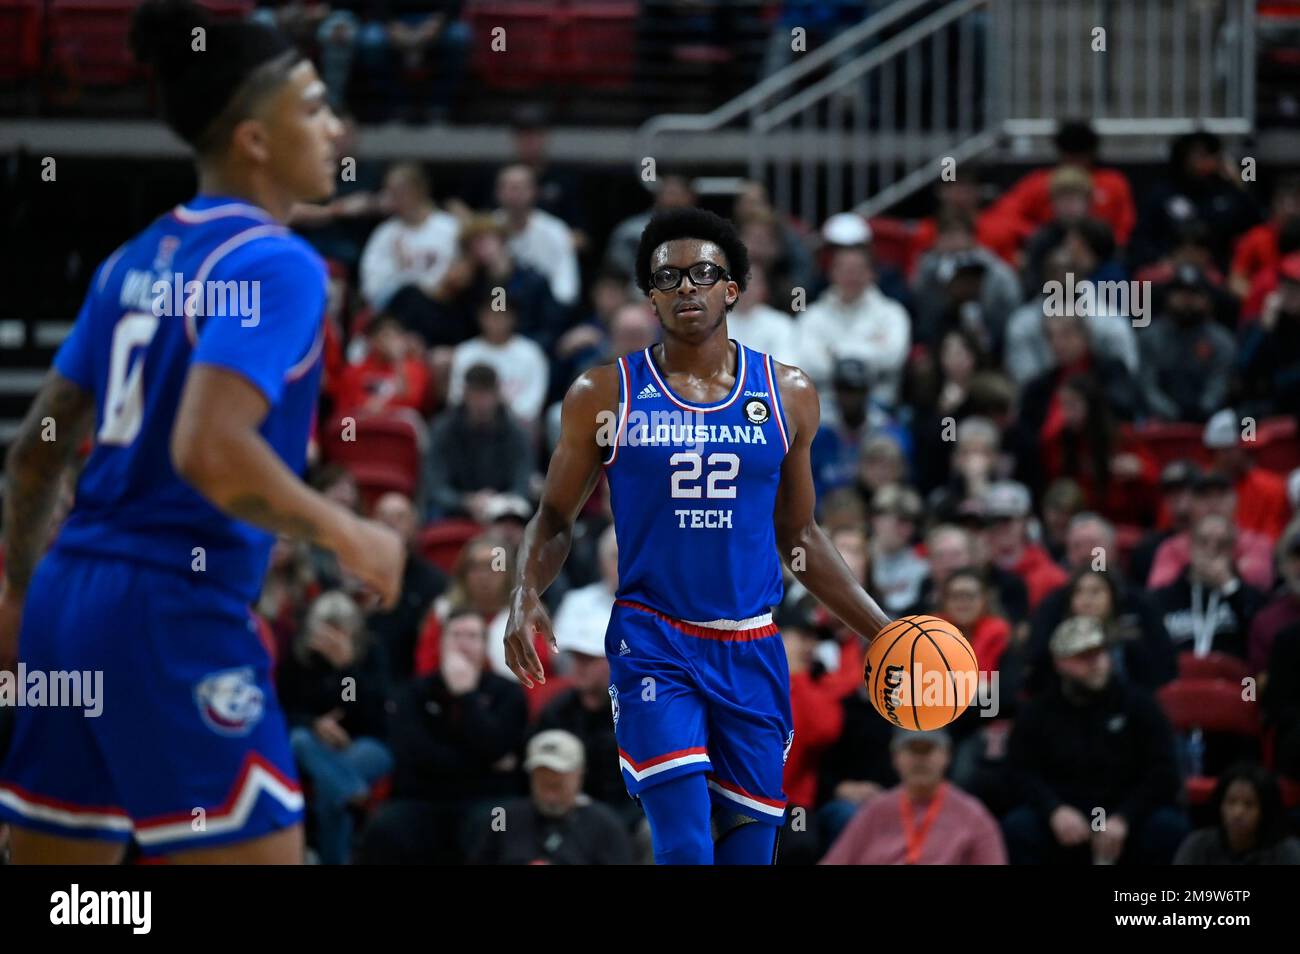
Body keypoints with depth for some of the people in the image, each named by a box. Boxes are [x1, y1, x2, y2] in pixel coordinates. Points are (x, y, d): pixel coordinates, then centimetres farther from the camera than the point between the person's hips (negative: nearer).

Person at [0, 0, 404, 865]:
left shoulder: (137, 260, 15)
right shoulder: (276, 264, -10)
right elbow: (211, 450, -24)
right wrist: (347, 535, -12)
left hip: (71, 599, 8)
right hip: (179, 611, -8)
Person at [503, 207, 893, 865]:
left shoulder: (787, 395, 7)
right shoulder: (605, 394, 0)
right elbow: (555, 518, 8)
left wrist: (883, 632, 10)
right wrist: (526, 595, -11)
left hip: (751, 655, 3)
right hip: (653, 645, -3)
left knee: (749, 849, 3)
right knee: (685, 852, -18)